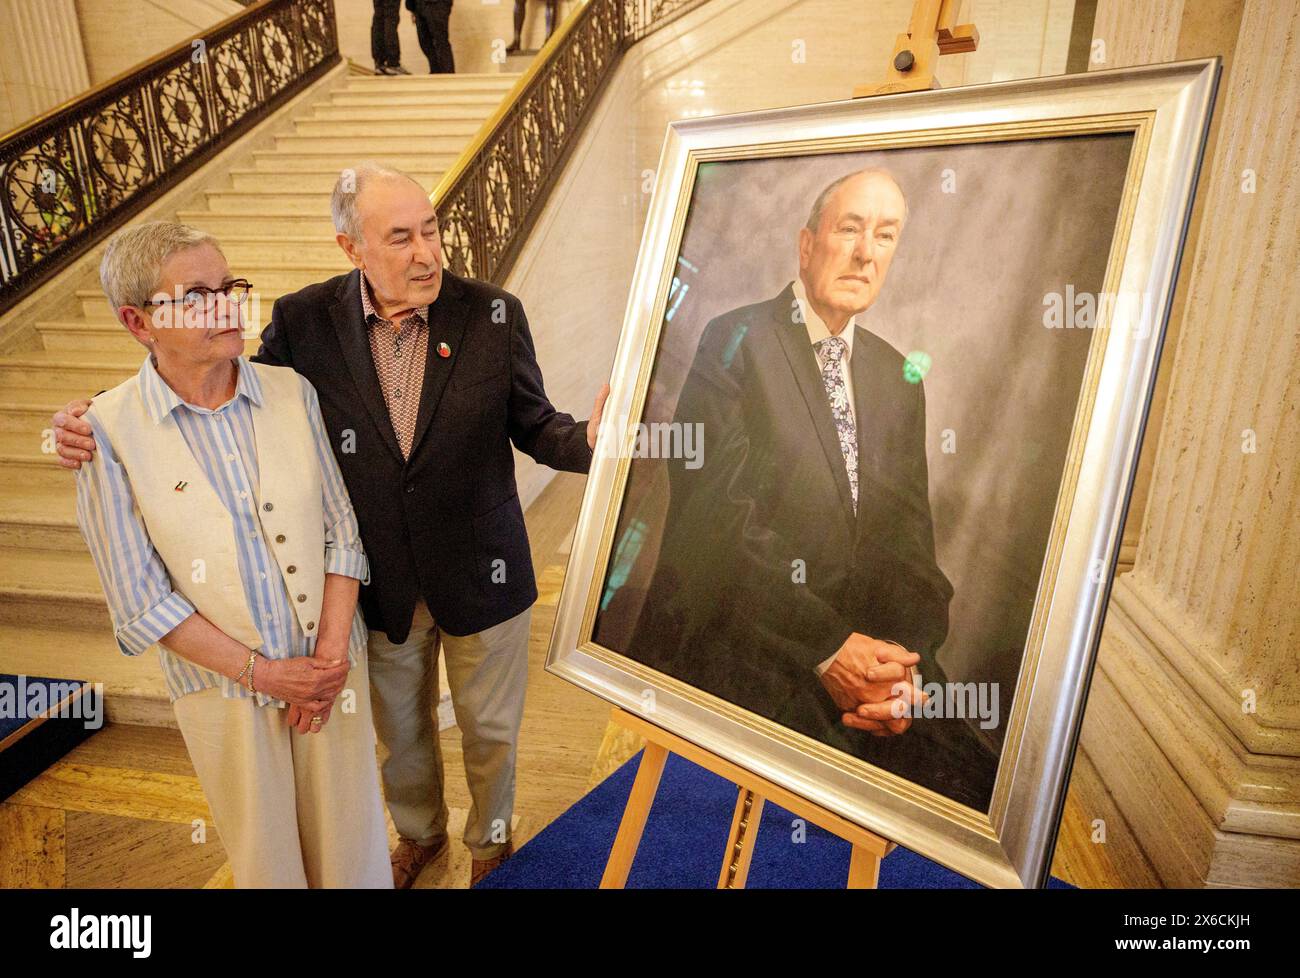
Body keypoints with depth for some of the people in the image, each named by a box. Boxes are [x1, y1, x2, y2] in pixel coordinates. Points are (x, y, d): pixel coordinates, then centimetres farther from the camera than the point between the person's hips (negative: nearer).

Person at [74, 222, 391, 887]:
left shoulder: (293, 392, -5)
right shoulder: (107, 431, -12)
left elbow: (344, 532, -3)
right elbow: (141, 602, -10)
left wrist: (331, 654, -10)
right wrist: (263, 672, -12)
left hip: (331, 666, 2)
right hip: (223, 684, -1)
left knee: (350, 840, 18)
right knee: (266, 856, 20)